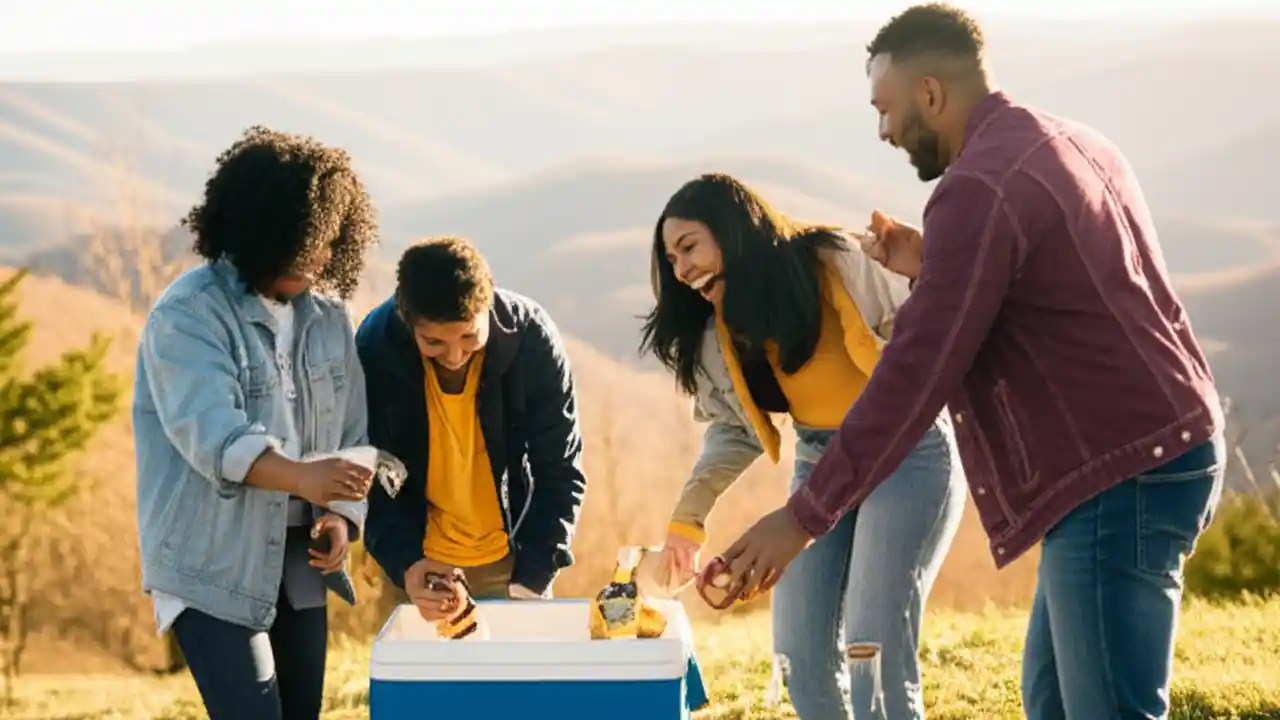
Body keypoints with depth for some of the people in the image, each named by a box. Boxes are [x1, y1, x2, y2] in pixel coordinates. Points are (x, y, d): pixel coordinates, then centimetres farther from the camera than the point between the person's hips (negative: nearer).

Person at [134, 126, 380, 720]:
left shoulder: (327, 315, 7)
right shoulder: (188, 313, -14)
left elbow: (351, 434, 10)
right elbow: (210, 431, -28)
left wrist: (341, 513, -9)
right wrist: (303, 477, -44)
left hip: (298, 560, 7)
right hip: (213, 564, -7)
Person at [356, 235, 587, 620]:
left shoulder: (531, 338, -20)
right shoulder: (374, 347, -20)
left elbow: (560, 472, -13)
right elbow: (375, 481, -14)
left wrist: (532, 578, -23)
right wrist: (404, 565, -31)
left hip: (512, 558, 0)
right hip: (420, 561, 0)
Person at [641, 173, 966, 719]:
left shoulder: (837, 262, -16)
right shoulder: (720, 331, 4)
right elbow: (732, 430, 9)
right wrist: (688, 516, -3)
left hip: (905, 453, -7)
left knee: (875, 648, -14)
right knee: (800, 652, 1)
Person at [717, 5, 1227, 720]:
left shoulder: (979, 187, -16)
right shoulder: (1072, 145, 14)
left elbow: (917, 373, -19)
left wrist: (805, 515, -15)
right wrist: (933, 268, 16)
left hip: (1120, 480, -10)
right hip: (1168, 449, 10)